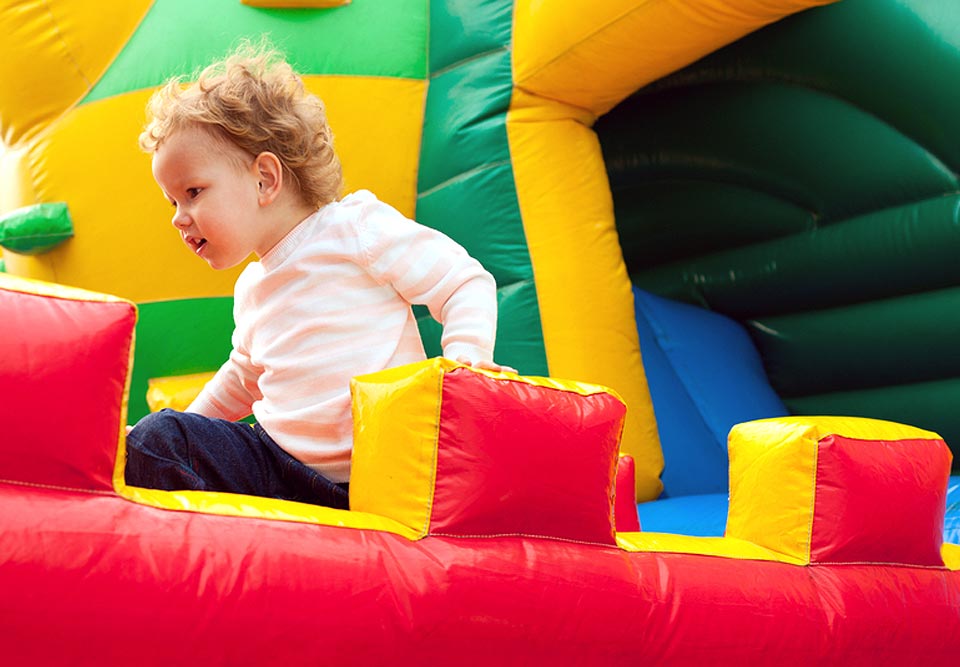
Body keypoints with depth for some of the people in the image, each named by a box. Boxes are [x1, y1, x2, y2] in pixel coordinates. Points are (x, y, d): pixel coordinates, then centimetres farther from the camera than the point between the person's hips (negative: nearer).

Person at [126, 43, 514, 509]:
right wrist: (188, 428, 35)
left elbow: (467, 283, -6)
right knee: (156, 437, -12)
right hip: (278, 466, 6)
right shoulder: (250, 289, 19)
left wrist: (466, 357, -23)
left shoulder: (357, 226, -4)